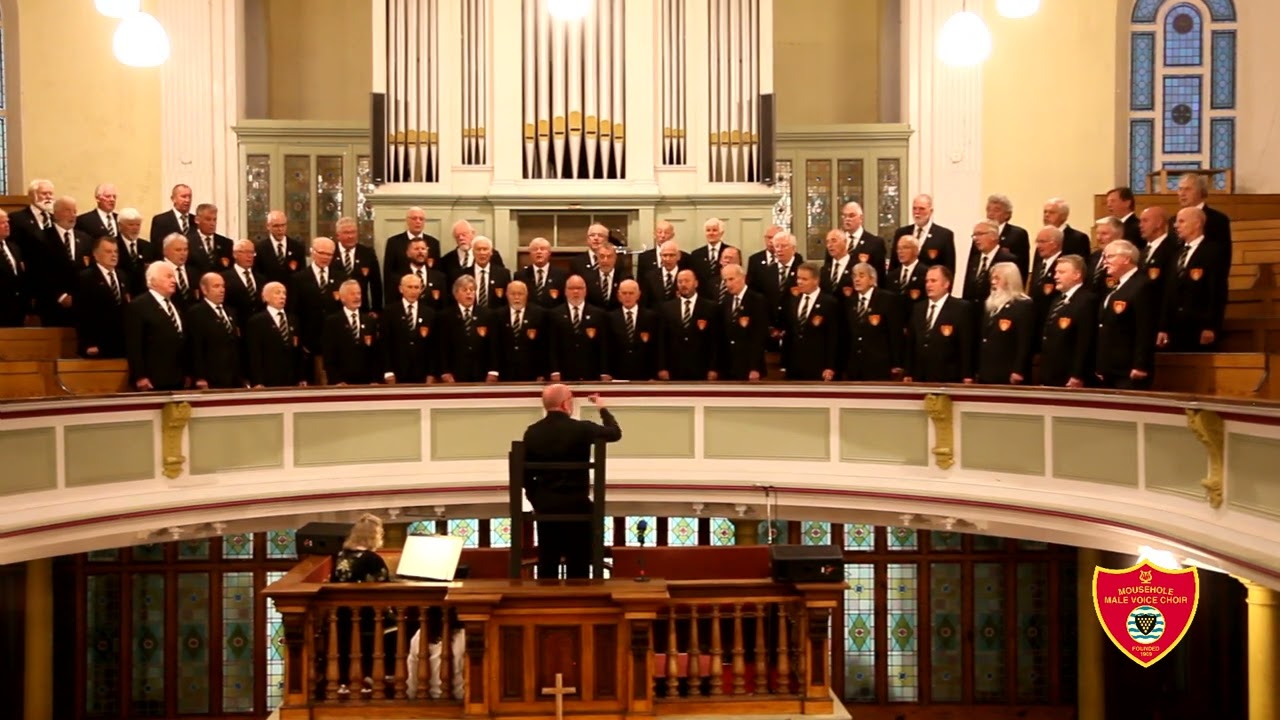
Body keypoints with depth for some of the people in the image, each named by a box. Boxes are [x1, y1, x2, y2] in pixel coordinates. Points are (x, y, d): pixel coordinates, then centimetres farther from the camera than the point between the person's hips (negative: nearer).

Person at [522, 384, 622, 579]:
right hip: (576, 505, -4)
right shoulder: (581, 429, -12)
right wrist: (603, 409, 20)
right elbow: (615, 433, 4)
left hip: (545, 506, 4)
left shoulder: (532, 432, -1)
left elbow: (525, 472, 4)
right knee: (577, 566, 4)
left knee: (547, 566, 10)